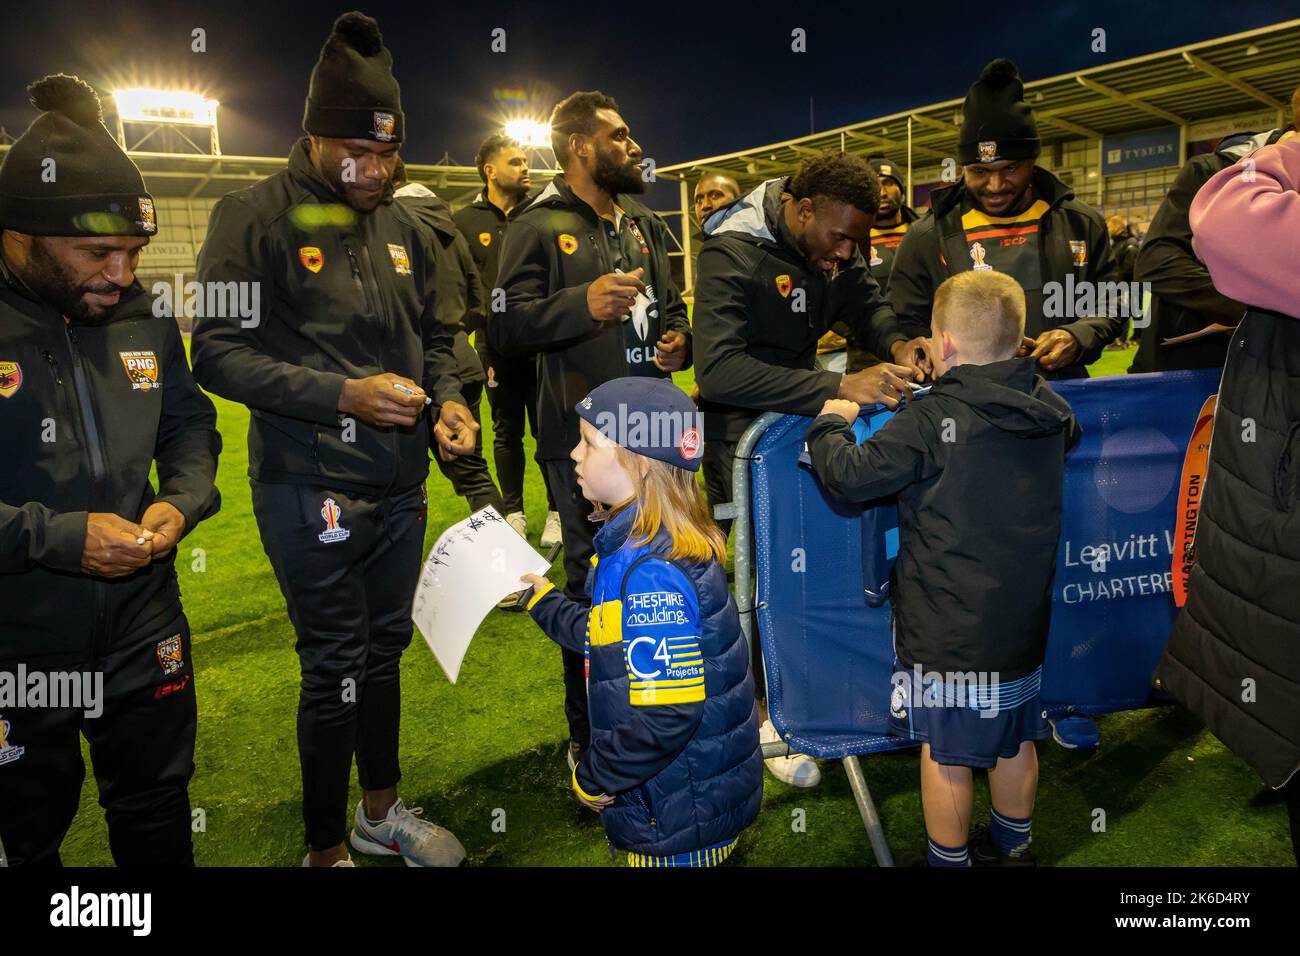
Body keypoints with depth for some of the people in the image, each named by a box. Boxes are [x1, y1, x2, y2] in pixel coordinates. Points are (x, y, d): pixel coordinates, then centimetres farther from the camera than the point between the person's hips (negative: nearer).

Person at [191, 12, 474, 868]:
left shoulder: (403, 228, 9)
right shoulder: (256, 218, -8)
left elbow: (434, 336, 17)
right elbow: (218, 353, -13)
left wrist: (448, 400, -4)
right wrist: (342, 395, -23)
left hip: (400, 485, 6)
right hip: (311, 489, -6)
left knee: (385, 650, 17)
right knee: (336, 668, 2)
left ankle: (382, 811, 38)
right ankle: (327, 845, 25)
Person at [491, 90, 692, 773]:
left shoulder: (645, 225, 18)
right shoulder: (539, 228, -4)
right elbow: (505, 329, -14)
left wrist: (679, 339, 6)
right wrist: (584, 303, -27)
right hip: (582, 439, -7)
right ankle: (588, 740, 18)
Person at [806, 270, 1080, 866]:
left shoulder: (930, 421, -20)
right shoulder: (1049, 409, 0)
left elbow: (850, 478, -22)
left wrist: (830, 424, -2)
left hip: (946, 630, -7)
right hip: (1023, 617, 7)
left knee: (945, 752, 10)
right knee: (1015, 740, 23)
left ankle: (949, 860, 26)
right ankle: (1013, 847, 43)